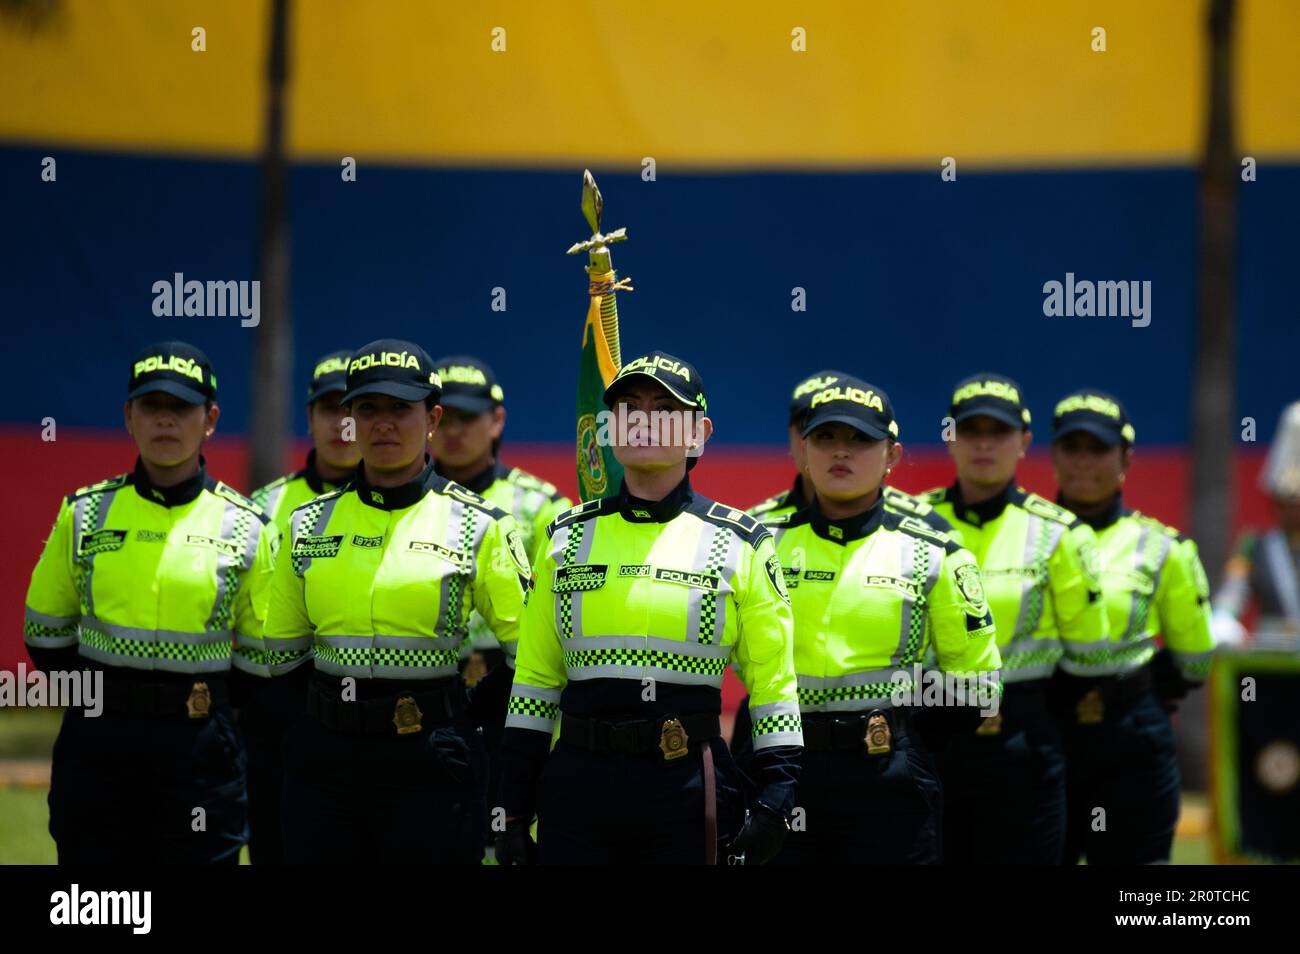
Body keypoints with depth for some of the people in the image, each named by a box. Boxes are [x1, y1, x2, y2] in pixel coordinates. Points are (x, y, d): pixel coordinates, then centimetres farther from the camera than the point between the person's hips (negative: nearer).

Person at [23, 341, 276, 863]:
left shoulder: (245, 527, 1)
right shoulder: (84, 515, 4)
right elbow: (45, 633, 13)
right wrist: (102, 698, 7)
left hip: (201, 747, -1)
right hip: (96, 745, 1)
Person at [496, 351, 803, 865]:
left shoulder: (741, 544, 3)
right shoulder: (568, 537, 10)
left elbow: (773, 683, 3)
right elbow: (535, 679, 11)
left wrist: (774, 802, -8)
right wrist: (514, 812, 7)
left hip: (688, 784, -2)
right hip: (578, 780, 2)